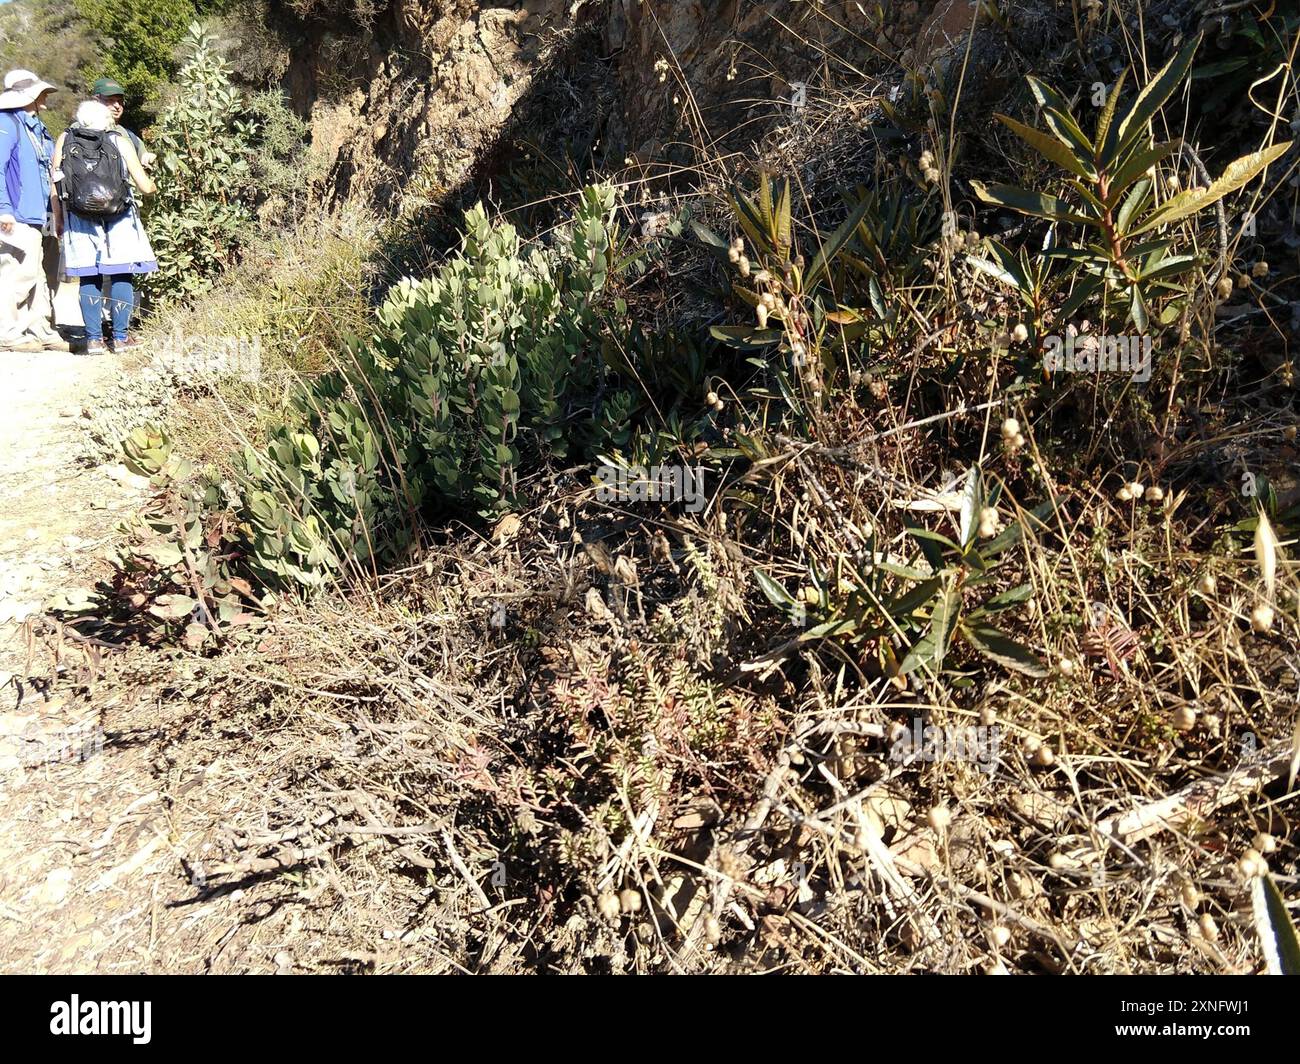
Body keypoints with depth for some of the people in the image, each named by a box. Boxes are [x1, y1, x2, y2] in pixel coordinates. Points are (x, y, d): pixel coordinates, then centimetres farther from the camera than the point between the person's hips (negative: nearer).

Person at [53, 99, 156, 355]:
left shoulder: (65, 140, 7)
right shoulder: (120, 141, 0)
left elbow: (56, 183, 5)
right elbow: (145, 187, -4)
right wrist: (151, 186, 20)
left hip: (80, 219, 2)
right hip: (118, 219, -2)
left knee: (89, 279, 6)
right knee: (121, 276, 5)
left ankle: (94, 339, 4)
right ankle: (120, 336, 3)